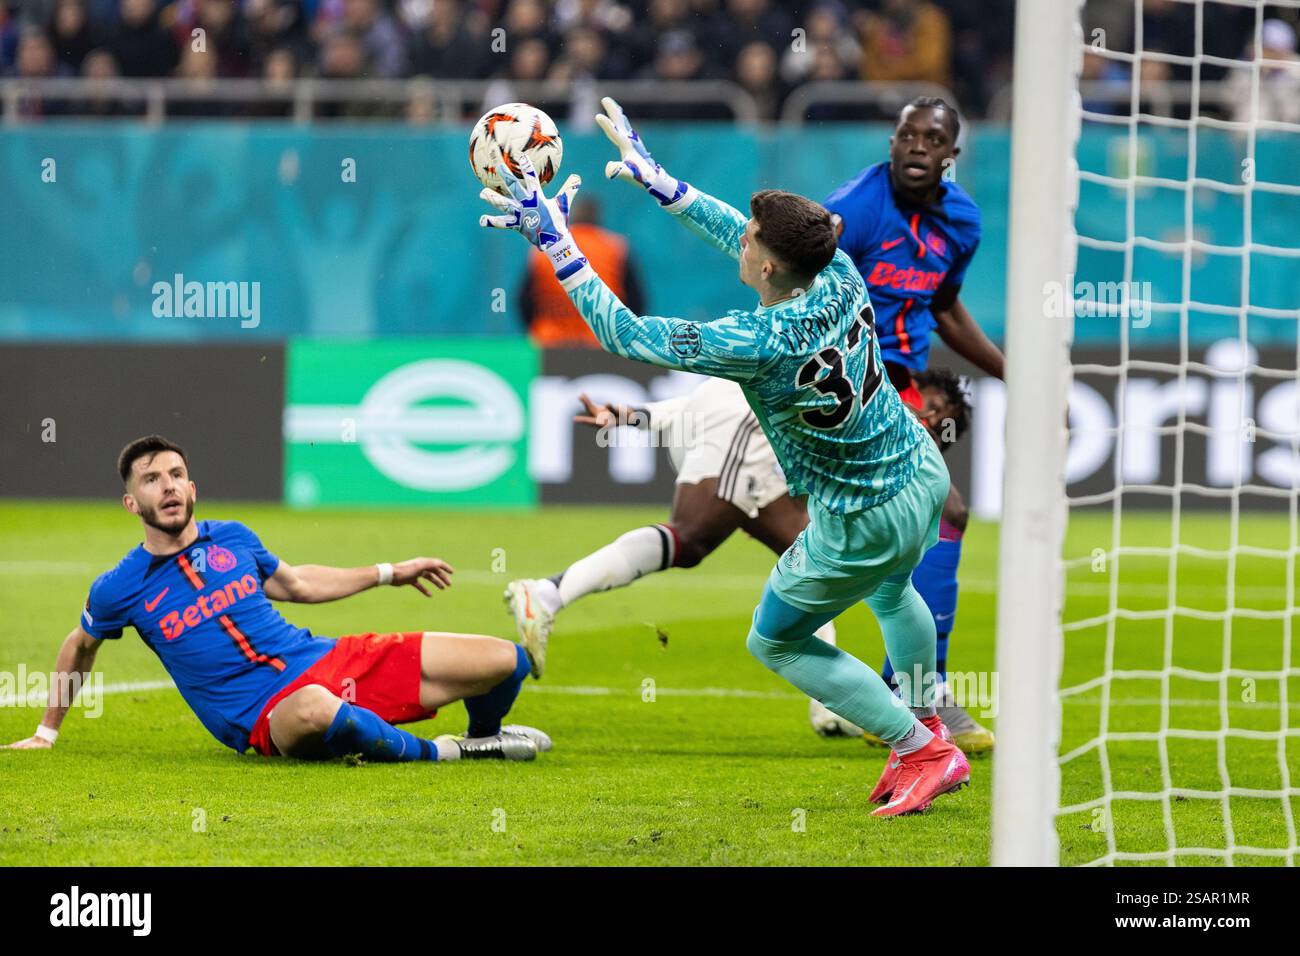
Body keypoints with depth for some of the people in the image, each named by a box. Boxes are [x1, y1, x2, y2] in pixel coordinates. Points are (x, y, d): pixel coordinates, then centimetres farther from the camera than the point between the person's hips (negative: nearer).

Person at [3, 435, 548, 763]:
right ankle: (437, 753, -20)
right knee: (315, 709, -48)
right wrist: (48, 731, 27)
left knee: (504, 662, -8)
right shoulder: (120, 590, -2)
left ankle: (483, 735, 29)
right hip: (265, 717, -5)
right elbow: (81, 647, 19)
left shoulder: (233, 538, 9)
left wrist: (390, 574, 29)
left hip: (329, 662, 5)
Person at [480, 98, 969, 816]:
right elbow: (736, 234, 6)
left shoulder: (757, 344, -33)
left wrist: (556, 243, -19)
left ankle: (924, 753, 15)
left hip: (860, 524, -7)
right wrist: (655, 178, 11)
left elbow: (624, 334, -24)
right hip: (923, 471, 7)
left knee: (775, 643, 16)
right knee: (891, 593, 38)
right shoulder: (839, 275, -14)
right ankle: (925, 729, 52)